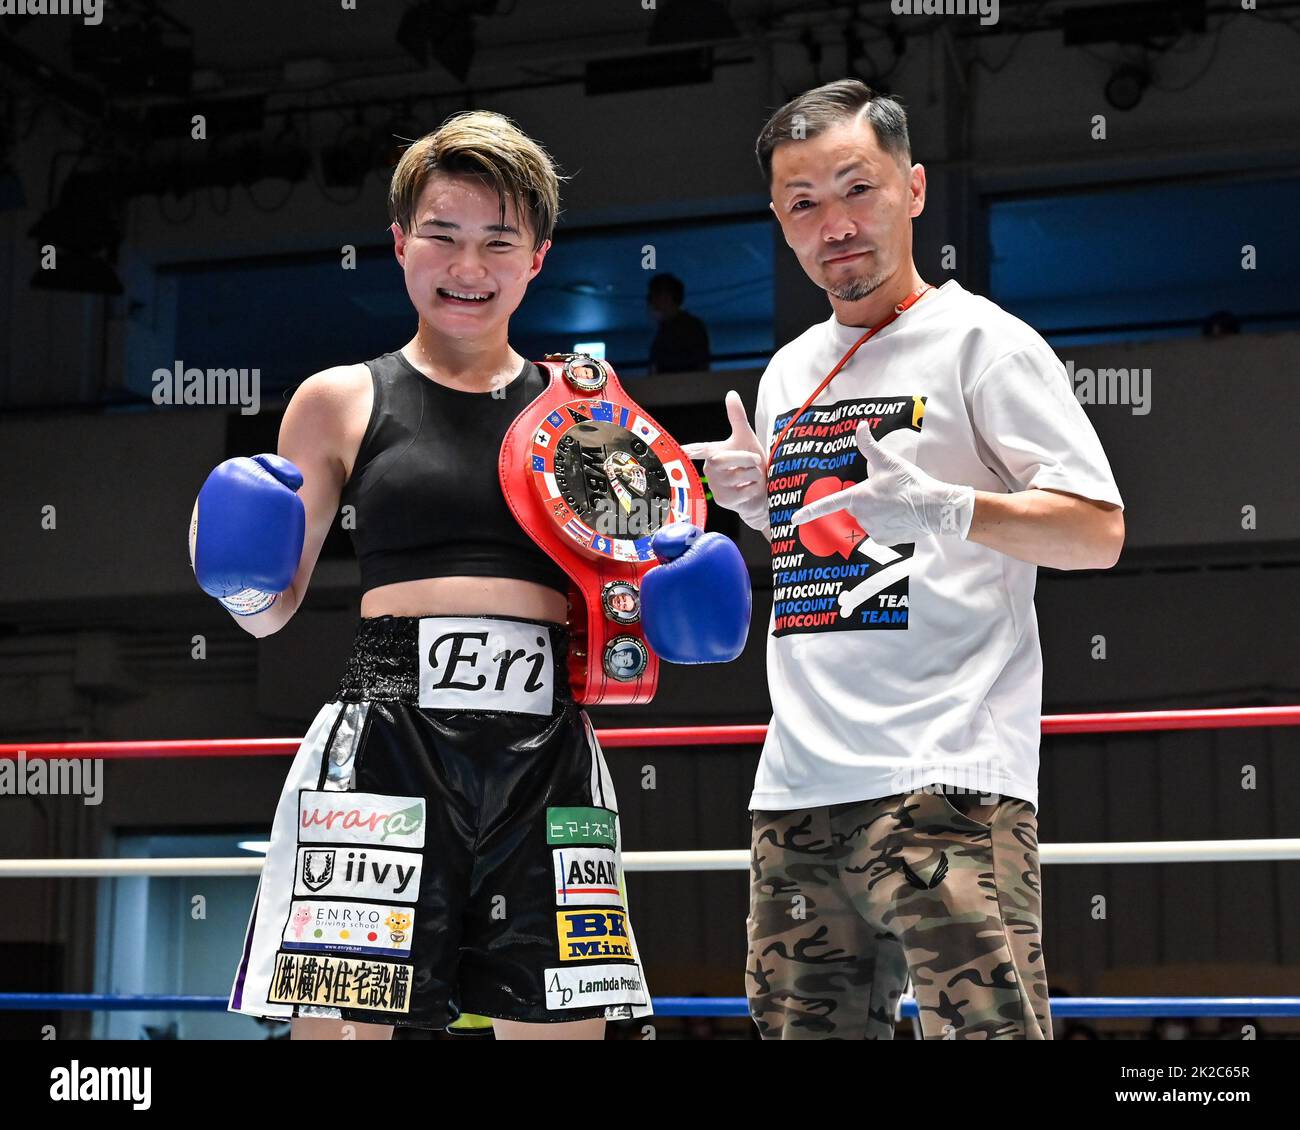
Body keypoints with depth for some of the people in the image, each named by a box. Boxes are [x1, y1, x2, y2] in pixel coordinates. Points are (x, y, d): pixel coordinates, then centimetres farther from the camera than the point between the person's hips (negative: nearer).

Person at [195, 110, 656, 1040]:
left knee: (564, 1025, 4)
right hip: (386, 746, -2)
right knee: (340, 1023, -6)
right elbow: (273, 610, 10)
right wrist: (242, 581, -11)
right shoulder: (341, 402, 7)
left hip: (550, 756, 2)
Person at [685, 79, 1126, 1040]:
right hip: (797, 783, 7)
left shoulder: (981, 340, -2)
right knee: (803, 1024, 10)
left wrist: (944, 508, -23)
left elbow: (1099, 531, -9)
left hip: (946, 778, -7)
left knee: (984, 1022, -15)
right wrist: (764, 497, 10)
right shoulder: (788, 373, 19)